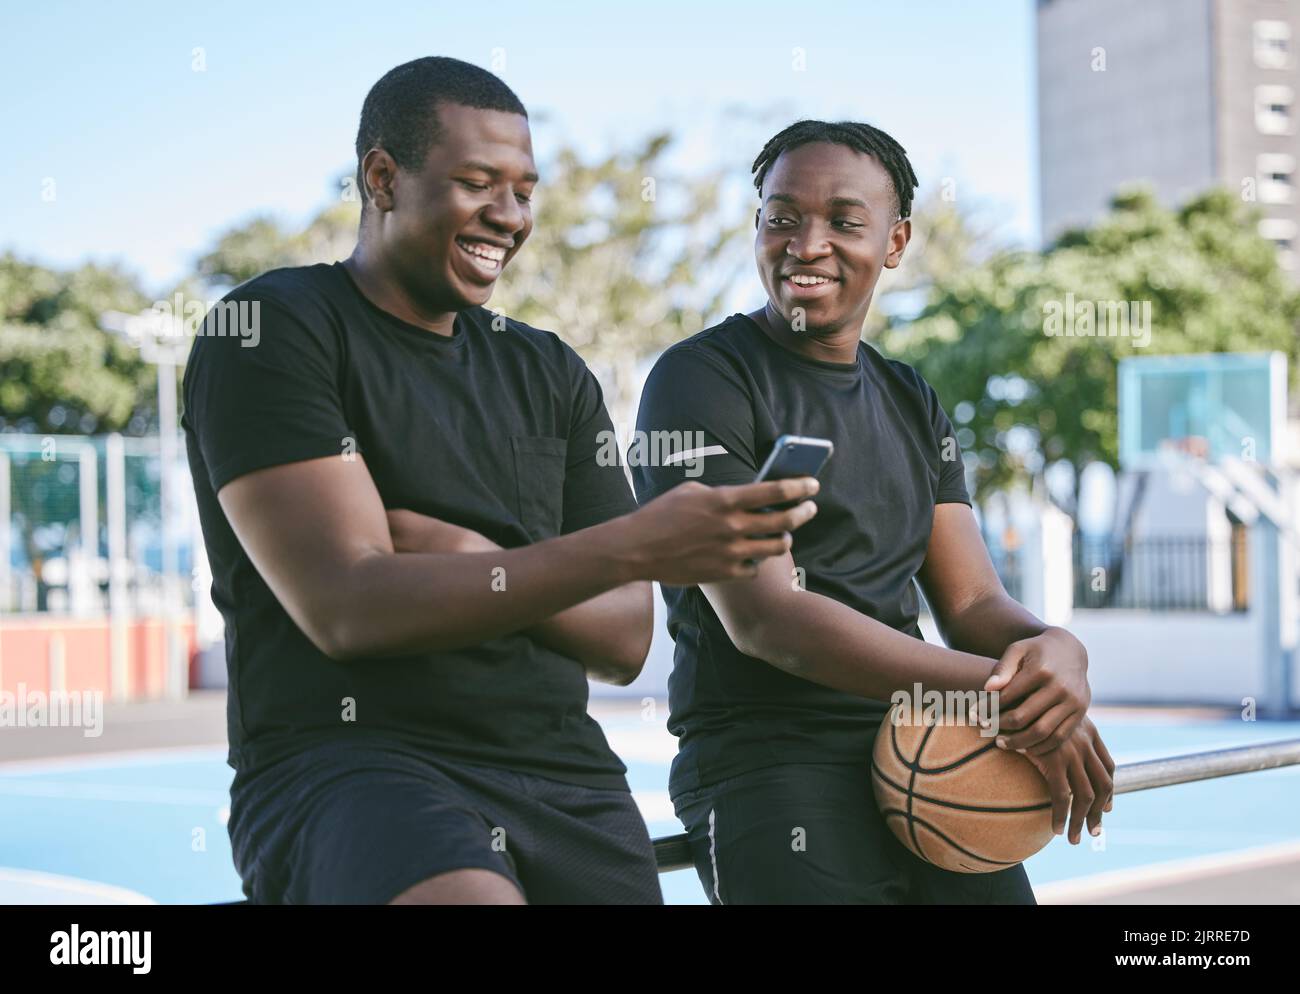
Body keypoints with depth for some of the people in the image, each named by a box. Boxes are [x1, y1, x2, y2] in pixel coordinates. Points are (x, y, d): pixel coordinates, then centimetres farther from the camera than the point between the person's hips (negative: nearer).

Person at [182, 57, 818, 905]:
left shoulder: (550, 374, 15)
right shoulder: (273, 331, -2)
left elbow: (625, 641, 10)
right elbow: (346, 608, -15)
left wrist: (473, 562, -10)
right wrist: (632, 546, -21)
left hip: (563, 775, 6)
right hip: (347, 762, -5)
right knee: (472, 892, -34)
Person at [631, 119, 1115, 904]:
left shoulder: (913, 404, 17)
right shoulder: (703, 379, -5)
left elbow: (973, 602, 11)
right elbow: (761, 615, -14)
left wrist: (1055, 651, -14)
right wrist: (996, 692, -19)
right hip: (767, 760, -6)